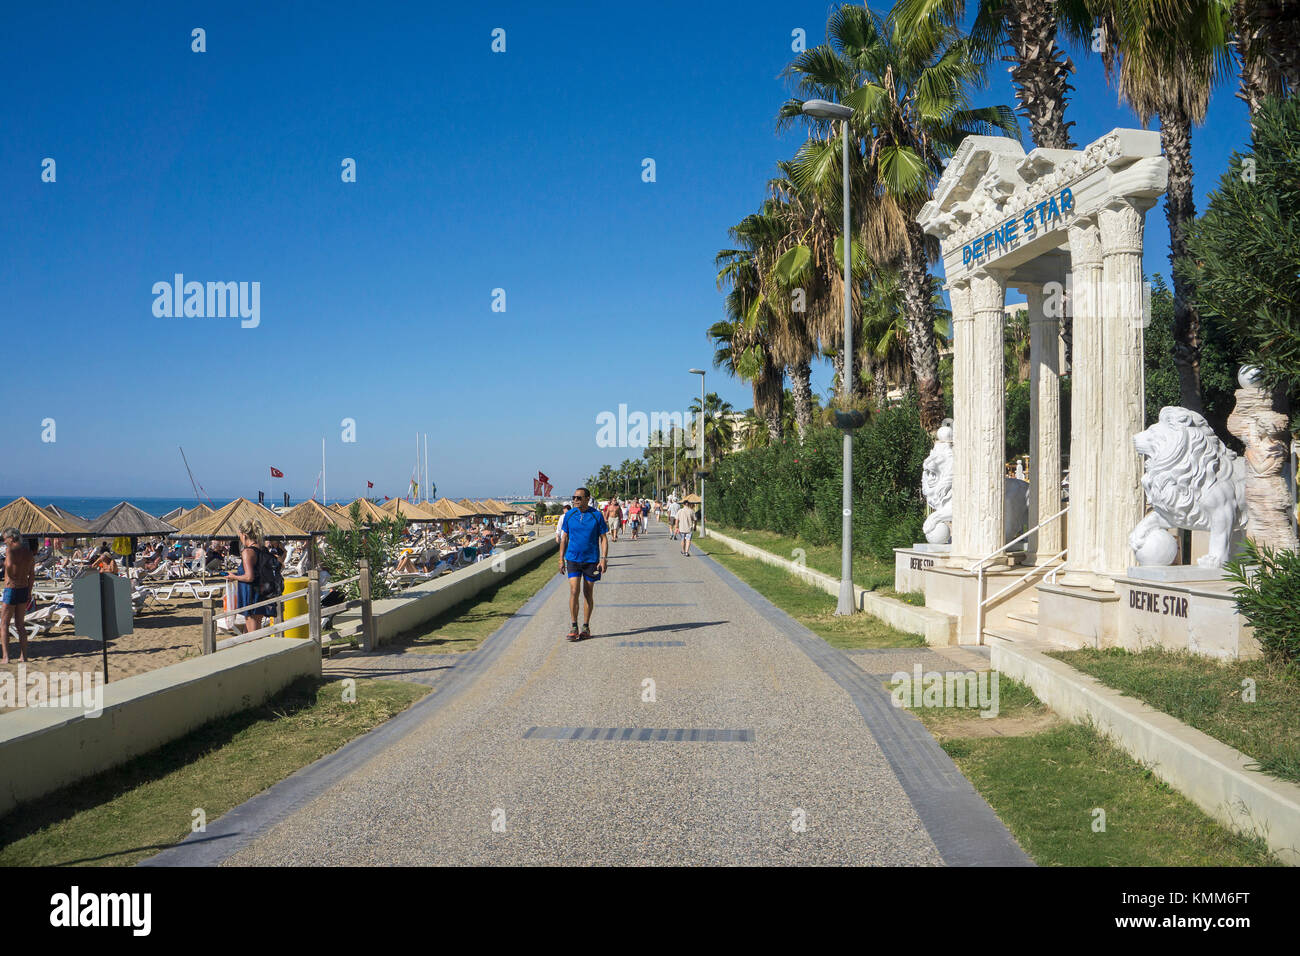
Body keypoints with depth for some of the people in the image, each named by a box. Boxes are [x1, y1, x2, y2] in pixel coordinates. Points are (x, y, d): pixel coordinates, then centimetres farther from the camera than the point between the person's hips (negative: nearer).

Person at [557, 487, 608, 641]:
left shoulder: (597, 516, -3)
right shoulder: (569, 515, 3)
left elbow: (603, 539, 0)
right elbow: (564, 538, 11)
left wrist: (603, 559, -9)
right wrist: (561, 559, 7)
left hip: (591, 559, -1)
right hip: (573, 559, 1)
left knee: (588, 593, 6)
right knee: (574, 591, -8)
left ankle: (586, 627, 16)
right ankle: (573, 627, 0)